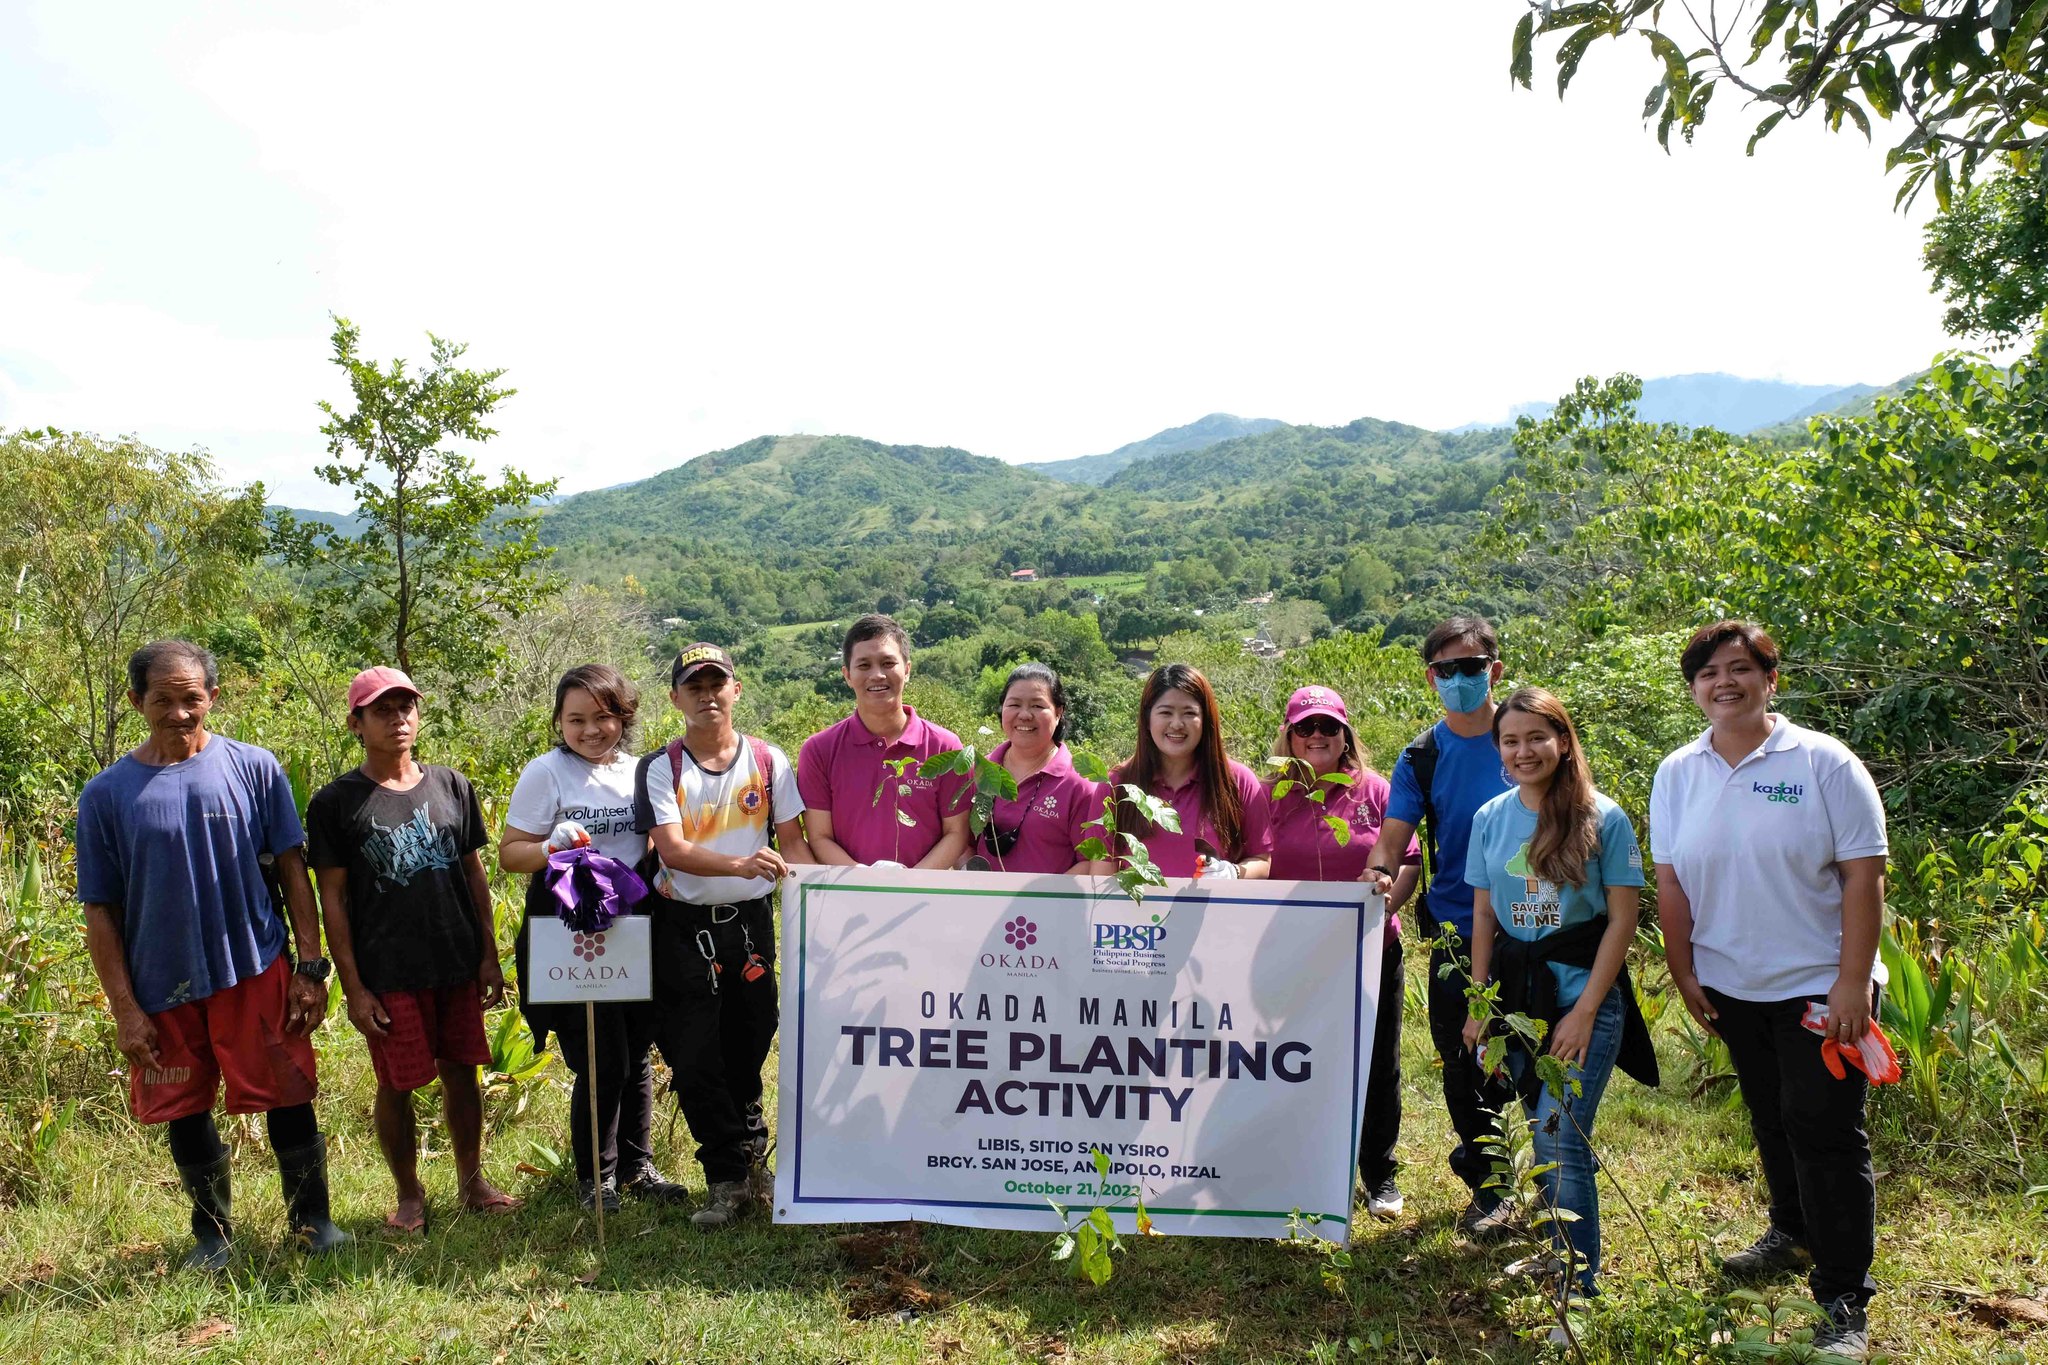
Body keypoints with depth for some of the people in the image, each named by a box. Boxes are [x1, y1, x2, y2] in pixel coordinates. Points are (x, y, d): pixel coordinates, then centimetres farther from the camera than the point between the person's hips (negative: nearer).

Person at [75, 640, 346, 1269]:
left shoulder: (254, 767, -3)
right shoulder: (107, 794, -1)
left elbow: (292, 871, 0)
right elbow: (101, 911, 1)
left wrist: (311, 968, -4)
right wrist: (125, 1010, -3)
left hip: (257, 973, -1)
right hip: (164, 987, 1)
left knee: (289, 1101, 5)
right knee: (186, 1114, 13)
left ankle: (312, 1218, 23)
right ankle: (211, 1231, 32)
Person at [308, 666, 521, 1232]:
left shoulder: (452, 786, 6)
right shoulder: (335, 802, -4)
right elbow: (332, 899, -4)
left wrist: (489, 955, 7)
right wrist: (353, 987, -7)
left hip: (458, 966, 3)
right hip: (388, 975, -3)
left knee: (461, 1073, 11)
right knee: (396, 1085, 6)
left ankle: (471, 1180, 28)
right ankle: (409, 1194, 25)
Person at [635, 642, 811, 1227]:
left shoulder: (768, 760, 2)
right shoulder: (660, 768, -3)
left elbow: (792, 842, 4)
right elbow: (672, 849, -15)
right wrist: (740, 863, -31)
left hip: (751, 919, 1)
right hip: (683, 926, -1)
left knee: (749, 1045, 9)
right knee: (694, 1058, 0)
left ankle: (745, 1152, 34)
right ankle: (732, 1178, 15)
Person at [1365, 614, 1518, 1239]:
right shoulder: (1421, 757, 3)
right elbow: (1395, 832, -6)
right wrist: (1381, 870, -28)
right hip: (1456, 934, 2)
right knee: (1463, 1065, 7)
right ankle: (1487, 1186, 27)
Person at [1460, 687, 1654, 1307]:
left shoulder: (1604, 819, -8)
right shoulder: (1489, 818, 3)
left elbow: (1622, 920, -7)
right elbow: (1483, 915, 8)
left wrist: (1585, 1010, -11)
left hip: (1583, 993, -4)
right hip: (1514, 993, 4)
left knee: (1560, 1138, -9)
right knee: (1543, 1133, 12)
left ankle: (1579, 1284, 4)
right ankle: (1558, 1249, 30)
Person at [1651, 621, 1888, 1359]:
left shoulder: (1824, 763, -11)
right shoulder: (1678, 773, 1)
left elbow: (1864, 876, -12)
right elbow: (1670, 880, 2)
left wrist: (1852, 982, -15)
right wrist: (1683, 971, -1)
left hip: (1818, 985, -4)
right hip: (1730, 986, 4)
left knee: (1826, 1131, -3)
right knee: (1771, 1119, 19)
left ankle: (1845, 1302, 7)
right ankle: (1792, 1233, 41)